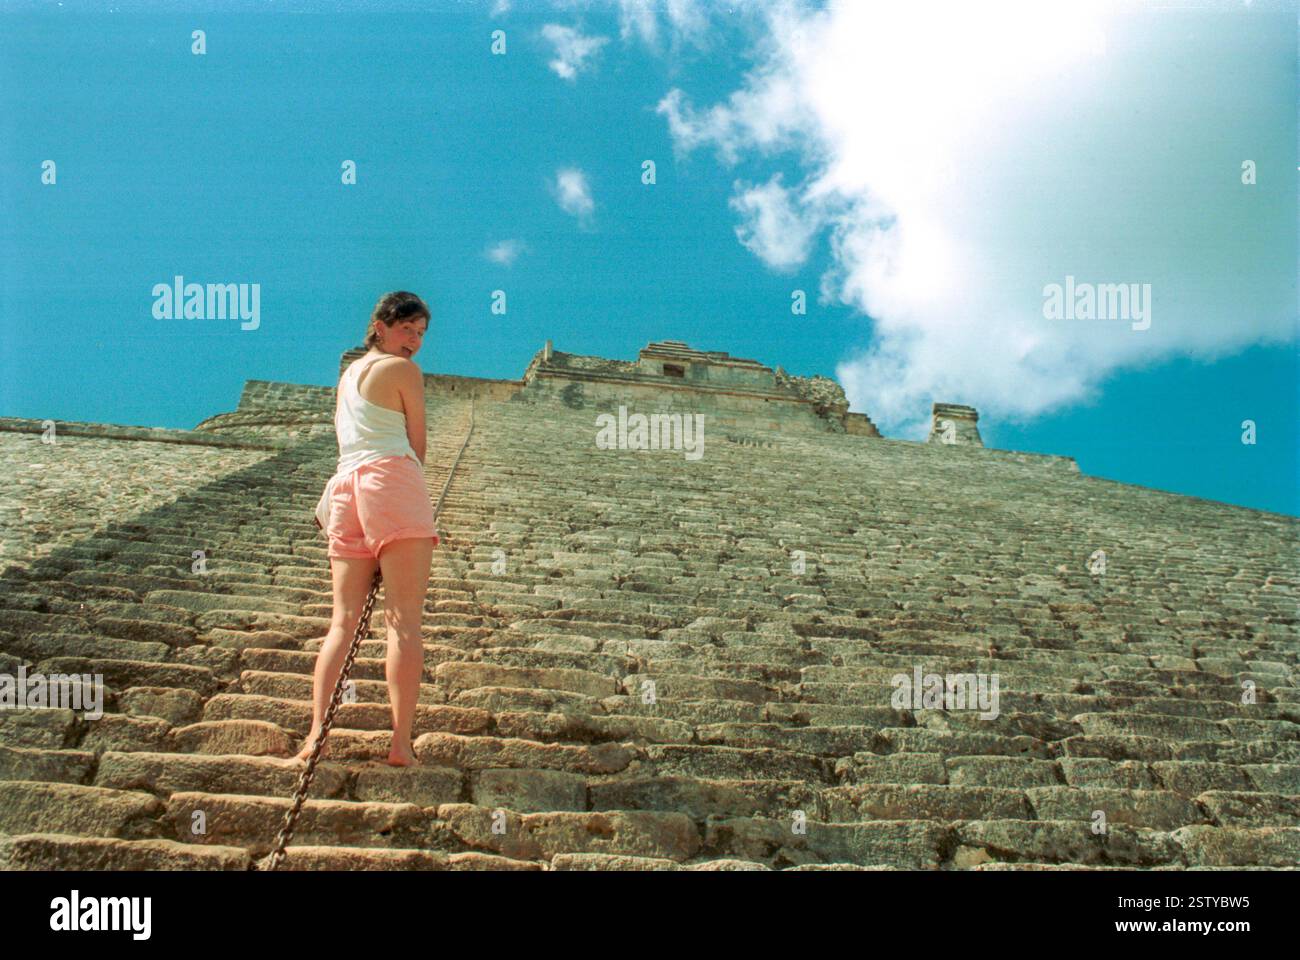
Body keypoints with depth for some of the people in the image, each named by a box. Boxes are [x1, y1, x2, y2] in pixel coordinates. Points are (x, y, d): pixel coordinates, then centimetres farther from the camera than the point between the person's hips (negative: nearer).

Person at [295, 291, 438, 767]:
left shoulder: (347, 374, 28)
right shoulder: (404, 370, 6)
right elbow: (417, 446, 8)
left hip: (344, 487, 7)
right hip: (391, 481, -7)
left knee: (343, 621, 4)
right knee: (404, 620, -10)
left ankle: (316, 733, -8)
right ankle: (401, 743, -15)